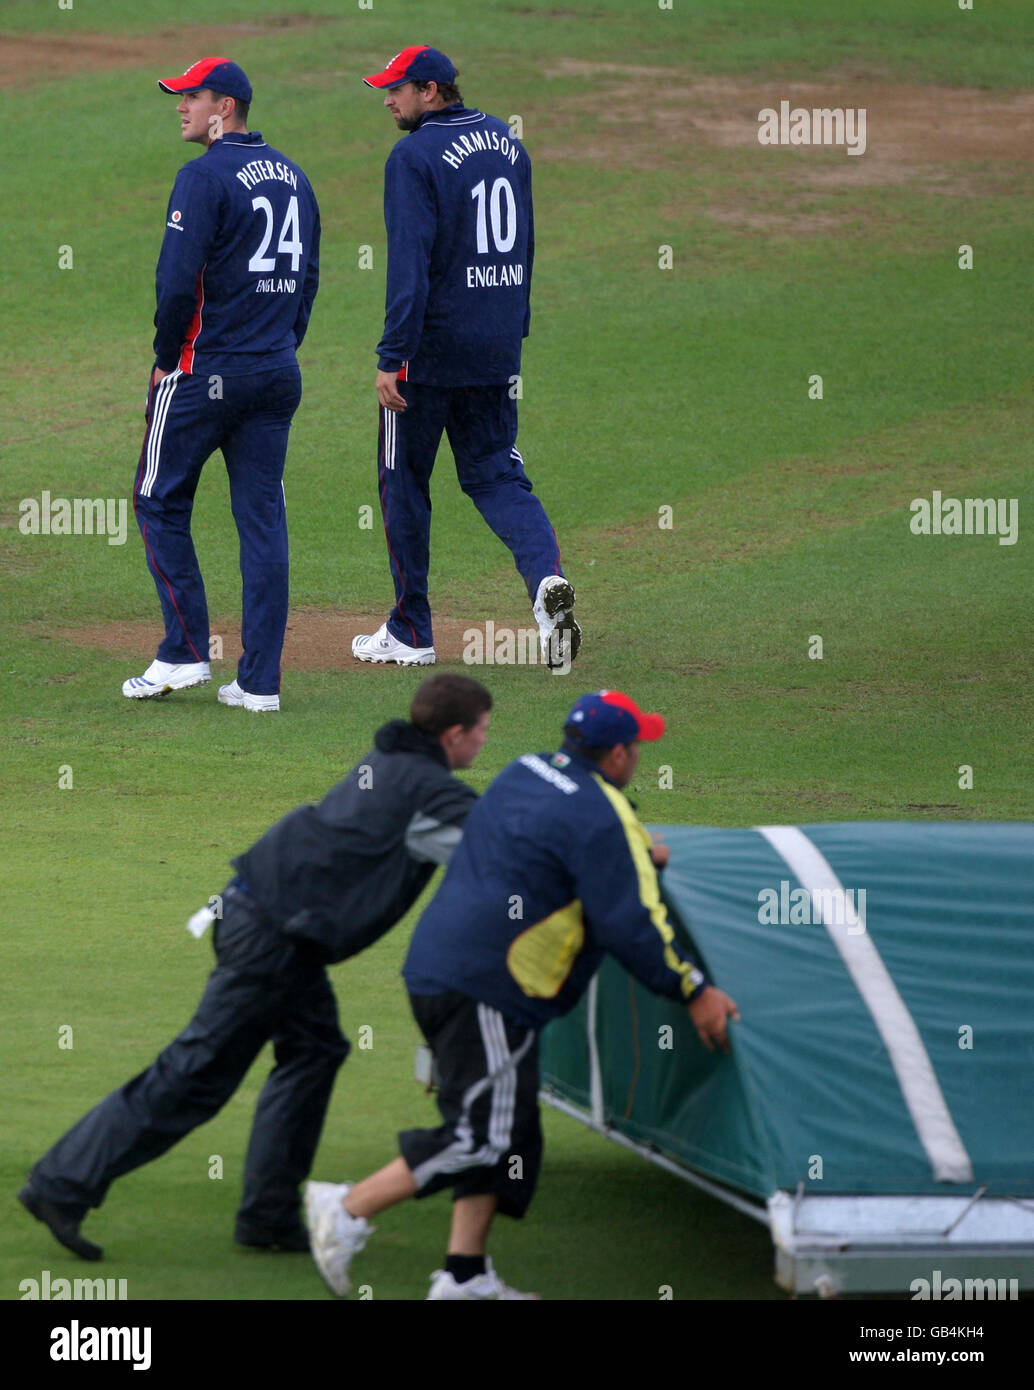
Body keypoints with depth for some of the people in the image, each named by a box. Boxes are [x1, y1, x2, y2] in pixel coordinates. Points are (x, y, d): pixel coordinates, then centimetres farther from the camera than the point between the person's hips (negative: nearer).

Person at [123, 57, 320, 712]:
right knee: (263, 518, 6)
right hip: (279, 375, 7)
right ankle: (261, 680, 4)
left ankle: (186, 653, 2)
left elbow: (179, 282, -18)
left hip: (206, 373, -7)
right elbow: (308, 277, 16)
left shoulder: (206, 177, -13)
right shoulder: (292, 176, 12)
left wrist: (167, 359, -7)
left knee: (161, 503, 7)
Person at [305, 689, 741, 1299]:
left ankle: (465, 1273, 11)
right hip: (486, 987, -10)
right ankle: (349, 1210, -7)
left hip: (439, 966, 10)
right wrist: (695, 992, -8)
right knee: (485, 1137, -9)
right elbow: (630, 924, -15)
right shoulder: (600, 819, -13)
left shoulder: (528, 772, 15)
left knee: (504, 1133, 13)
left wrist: (637, 854, 39)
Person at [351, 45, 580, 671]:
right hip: (498, 350, 6)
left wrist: (393, 357, -21)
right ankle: (547, 576, -17)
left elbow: (410, 263, -21)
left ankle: (411, 632, 13)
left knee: (404, 483, 7)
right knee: (495, 473, 11)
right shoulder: (508, 143, 9)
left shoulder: (416, 156, -14)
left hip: (432, 345, -6)